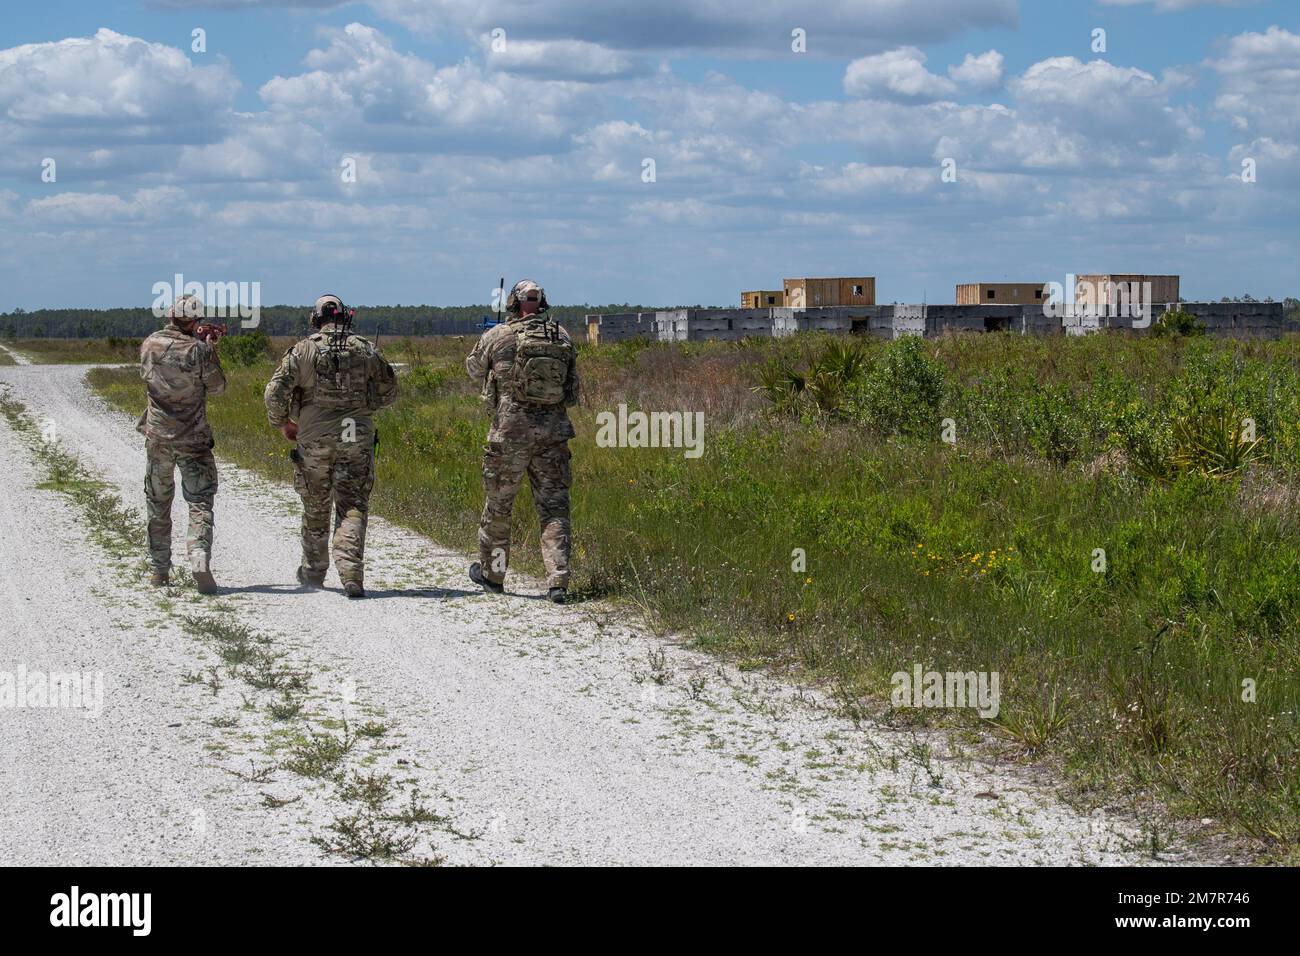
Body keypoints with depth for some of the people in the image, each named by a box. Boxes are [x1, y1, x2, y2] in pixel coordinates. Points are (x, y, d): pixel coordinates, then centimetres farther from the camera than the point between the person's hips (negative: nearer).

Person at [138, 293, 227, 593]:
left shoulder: (148, 345, -3)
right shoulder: (200, 350, -15)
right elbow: (218, 387, -3)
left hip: (157, 436, 3)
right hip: (193, 439, -3)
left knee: (158, 505, 16)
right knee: (200, 501, 1)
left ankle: (159, 571, 20)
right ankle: (200, 558, -20)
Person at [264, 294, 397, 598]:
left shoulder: (302, 351, -3)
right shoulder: (365, 349, 2)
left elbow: (275, 392, -7)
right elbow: (389, 391, 10)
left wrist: (282, 423, 11)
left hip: (314, 439, 0)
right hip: (358, 439, 0)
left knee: (315, 509, 15)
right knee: (353, 508, 0)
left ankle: (313, 572, 30)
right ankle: (351, 575, -15)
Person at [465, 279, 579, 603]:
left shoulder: (497, 336, -6)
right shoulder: (562, 336, 3)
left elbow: (474, 369, 13)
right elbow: (573, 390, 11)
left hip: (510, 432, -2)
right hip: (554, 431, 2)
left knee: (498, 504, 15)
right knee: (554, 507, 3)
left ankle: (491, 573, 28)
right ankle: (558, 580, -7)